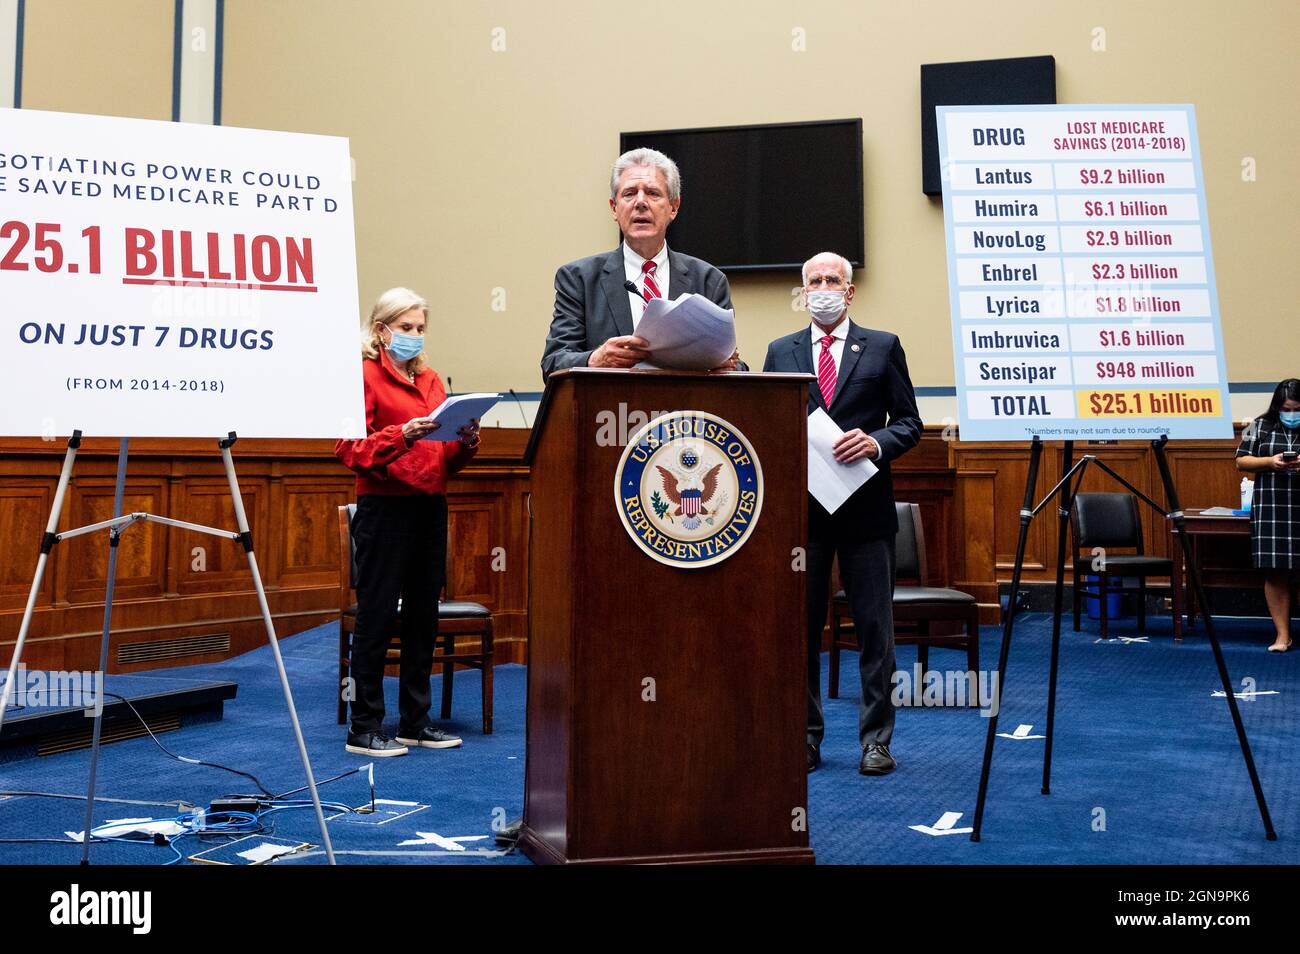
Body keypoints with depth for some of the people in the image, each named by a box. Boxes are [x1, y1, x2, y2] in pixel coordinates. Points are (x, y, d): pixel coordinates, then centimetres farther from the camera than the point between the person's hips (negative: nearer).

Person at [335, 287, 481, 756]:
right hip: (384, 506, -7)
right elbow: (350, 448, -10)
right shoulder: (364, 375, -3)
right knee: (377, 616, -2)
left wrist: (466, 441, -1)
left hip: (430, 506, 7)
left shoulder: (430, 380, 17)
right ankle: (365, 727, 6)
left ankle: (415, 721, 20)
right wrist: (401, 435, -23)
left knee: (423, 616, 10)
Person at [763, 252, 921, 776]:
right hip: (801, 506, 2)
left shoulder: (883, 347, 6)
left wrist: (876, 443, -15)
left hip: (866, 508, -1)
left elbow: (909, 423, 4)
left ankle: (876, 738, 12)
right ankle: (805, 735, 17)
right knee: (800, 625, 6)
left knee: (874, 626, 3)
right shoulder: (781, 351, 12)